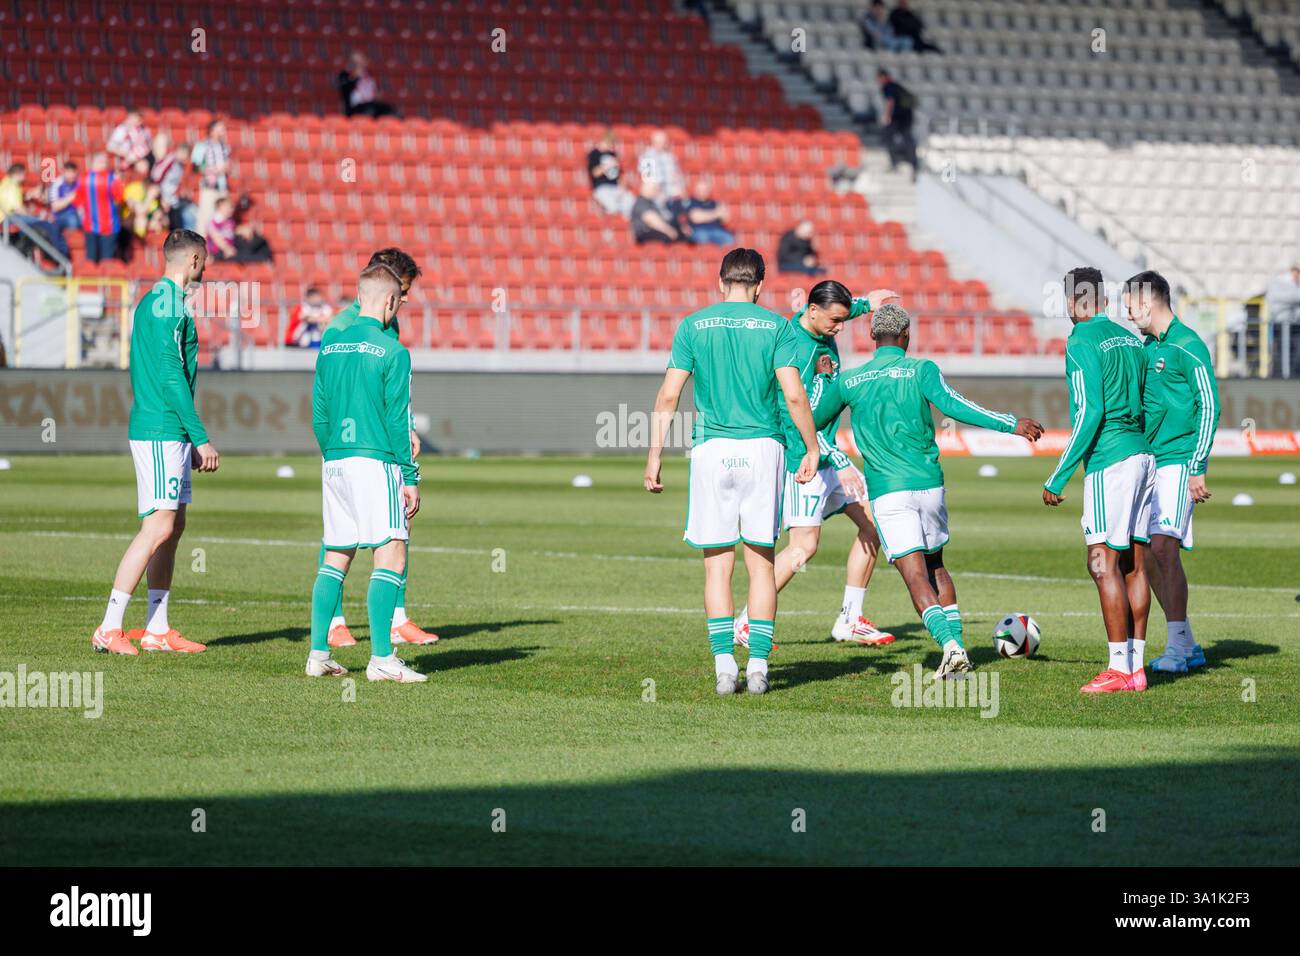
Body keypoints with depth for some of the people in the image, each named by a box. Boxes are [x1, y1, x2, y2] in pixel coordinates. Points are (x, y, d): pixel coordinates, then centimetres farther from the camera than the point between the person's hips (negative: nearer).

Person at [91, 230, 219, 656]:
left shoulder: (150, 302, 19)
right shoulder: (170, 305, -13)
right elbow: (172, 375, -19)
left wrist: (189, 440, 27)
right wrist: (201, 438, -19)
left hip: (167, 433, 10)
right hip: (161, 432, -10)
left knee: (173, 526, 10)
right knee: (158, 528, -13)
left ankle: (157, 629, 12)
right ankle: (110, 628, -14)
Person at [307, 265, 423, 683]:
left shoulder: (330, 349, 11)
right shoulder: (393, 352, -8)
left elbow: (319, 416, 13)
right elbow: (397, 420, -10)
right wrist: (411, 479, -6)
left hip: (335, 462, 7)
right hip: (376, 461, -7)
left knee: (335, 559, 12)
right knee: (391, 557, -6)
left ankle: (319, 655, 11)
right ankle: (381, 659, -13)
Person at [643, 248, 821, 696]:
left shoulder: (693, 326, 5)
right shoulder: (776, 326, 3)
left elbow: (668, 395, 0)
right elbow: (794, 395, -4)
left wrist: (655, 453, 5)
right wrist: (812, 448, 5)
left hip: (712, 449, 0)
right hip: (763, 448, 0)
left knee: (717, 566, 5)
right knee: (761, 564, 6)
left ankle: (724, 665, -4)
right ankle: (758, 665, 1)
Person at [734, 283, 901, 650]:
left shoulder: (820, 329, 3)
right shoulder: (796, 348, -23)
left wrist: (866, 303, 29)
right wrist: (841, 464, -30)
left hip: (828, 452, 10)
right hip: (802, 459, -10)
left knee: (872, 523, 6)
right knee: (804, 545, -12)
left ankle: (850, 620, 12)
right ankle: (745, 623, -2)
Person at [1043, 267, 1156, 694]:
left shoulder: (1082, 343, -10)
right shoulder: (1129, 339, 14)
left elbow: (1088, 414, -16)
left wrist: (1057, 479, -13)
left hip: (1109, 460, -8)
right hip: (1143, 454, 8)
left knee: (1104, 563, -6)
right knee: (1135, 565, 9)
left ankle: (1119, 668, -9)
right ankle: (1136, 665, 10)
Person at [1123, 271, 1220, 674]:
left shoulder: (1188, 346, -11)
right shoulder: (1145, 347, 15)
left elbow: (1210, 408, -13)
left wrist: (1197, 469, -17)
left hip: (1178, 462, -9)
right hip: (1148, 463, 9)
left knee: (1163, 547, -16)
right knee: (1147, 554, 6)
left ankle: (1177, 647, -11)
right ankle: (1187, 646, 14)